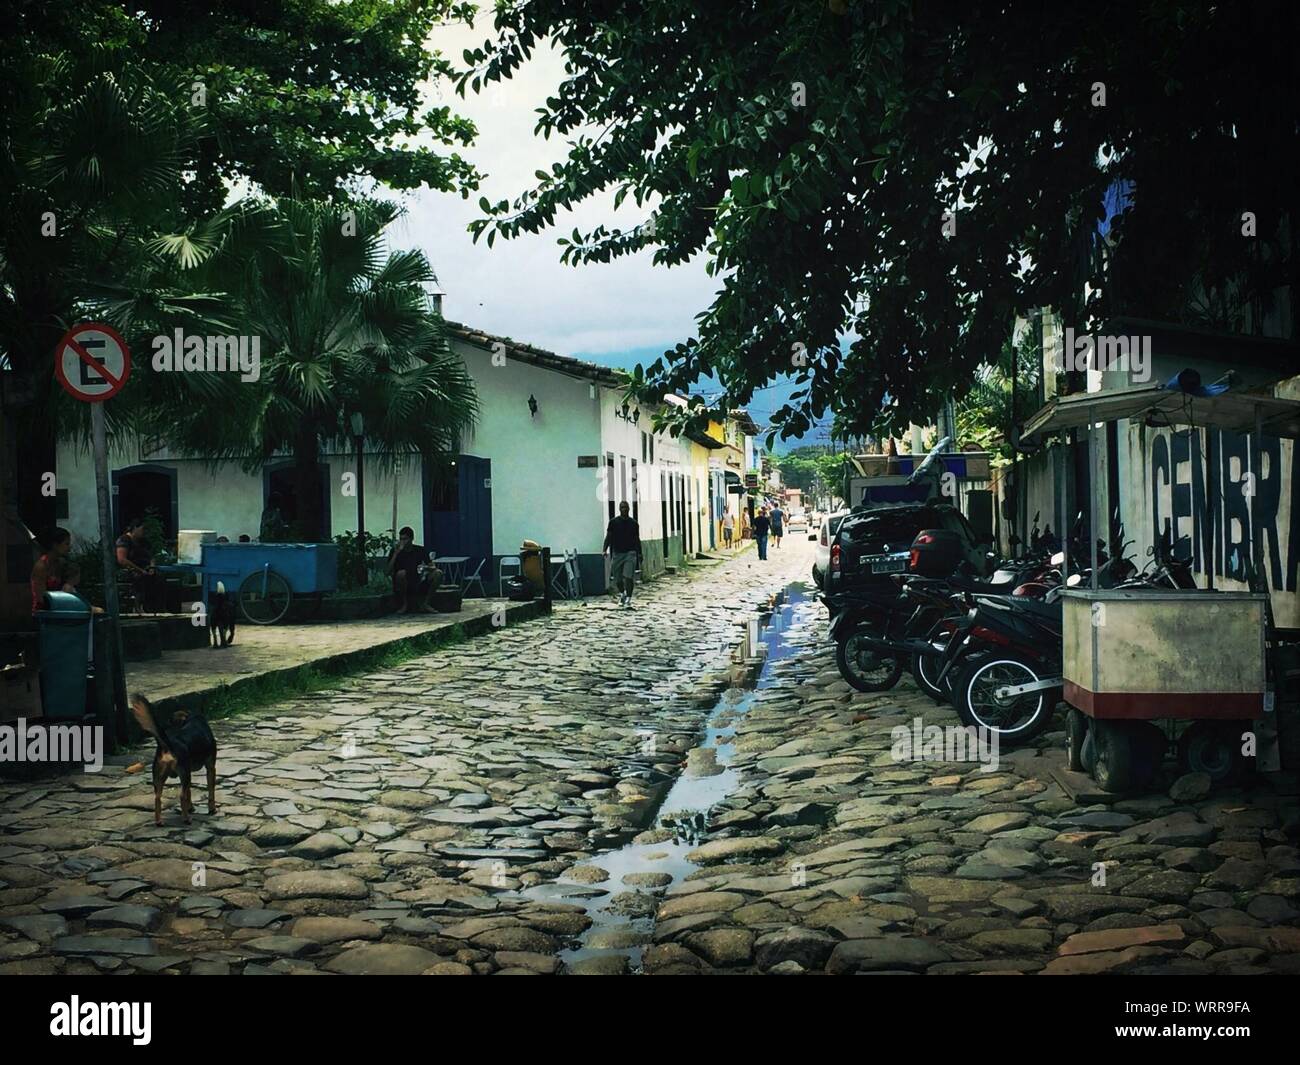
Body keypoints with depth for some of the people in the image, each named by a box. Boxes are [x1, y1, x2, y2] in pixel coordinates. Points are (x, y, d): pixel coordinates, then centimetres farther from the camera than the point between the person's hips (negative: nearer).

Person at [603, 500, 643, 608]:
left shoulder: (633, 523, 7)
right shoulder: (613, 522, 3)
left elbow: (637, 540, 14)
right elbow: (608, 537, 4)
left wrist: (639, 555, 12)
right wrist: (604, 550, -10)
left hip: (630, 553, -1)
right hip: (617, 553, 1)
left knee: (628, 577, -15)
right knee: (617, 579, 6)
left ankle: (628, 598, -9)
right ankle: (622, 594, 33)